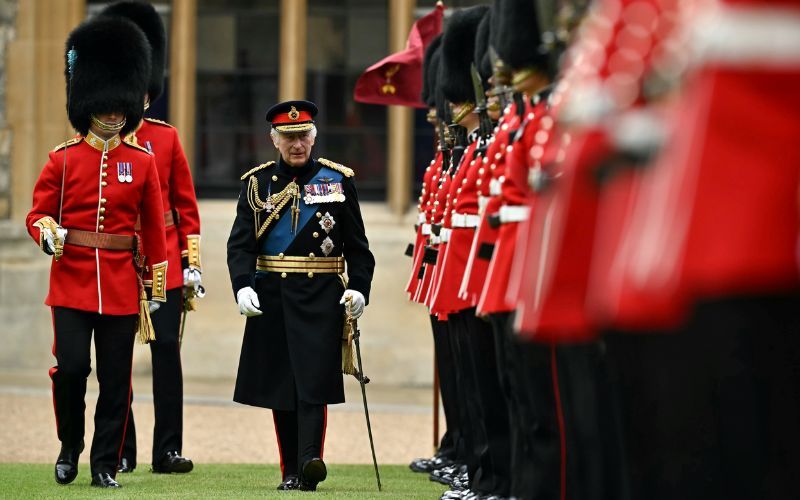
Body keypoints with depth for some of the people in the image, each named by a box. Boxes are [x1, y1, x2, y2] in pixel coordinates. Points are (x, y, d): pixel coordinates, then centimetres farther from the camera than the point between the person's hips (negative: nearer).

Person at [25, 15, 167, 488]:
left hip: (121, 285, 1)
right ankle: (70, 446, 13)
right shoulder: (63, 159, 2)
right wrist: (48, 234, -20)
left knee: (116, 379, 2)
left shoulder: (142, 162, 5)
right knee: (71, 368, -9)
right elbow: (39, 213, 4)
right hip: (71, 279, -1)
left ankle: (106, 464, 10)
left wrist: (156, 290, 6)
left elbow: (154, 229, 8)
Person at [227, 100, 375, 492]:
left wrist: (358, 288, -6)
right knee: (279, 386, 5)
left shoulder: (338, 180, 5)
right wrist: (242, 286, -17)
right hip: (272, 296, 2)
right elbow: (240, 243, -1)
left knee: (314, 380, -13)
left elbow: (357, 245, 7)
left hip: (321, 297, -2)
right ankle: (291, 472, 13)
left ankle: (310, 461, -23)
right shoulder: (257, 183, 6)